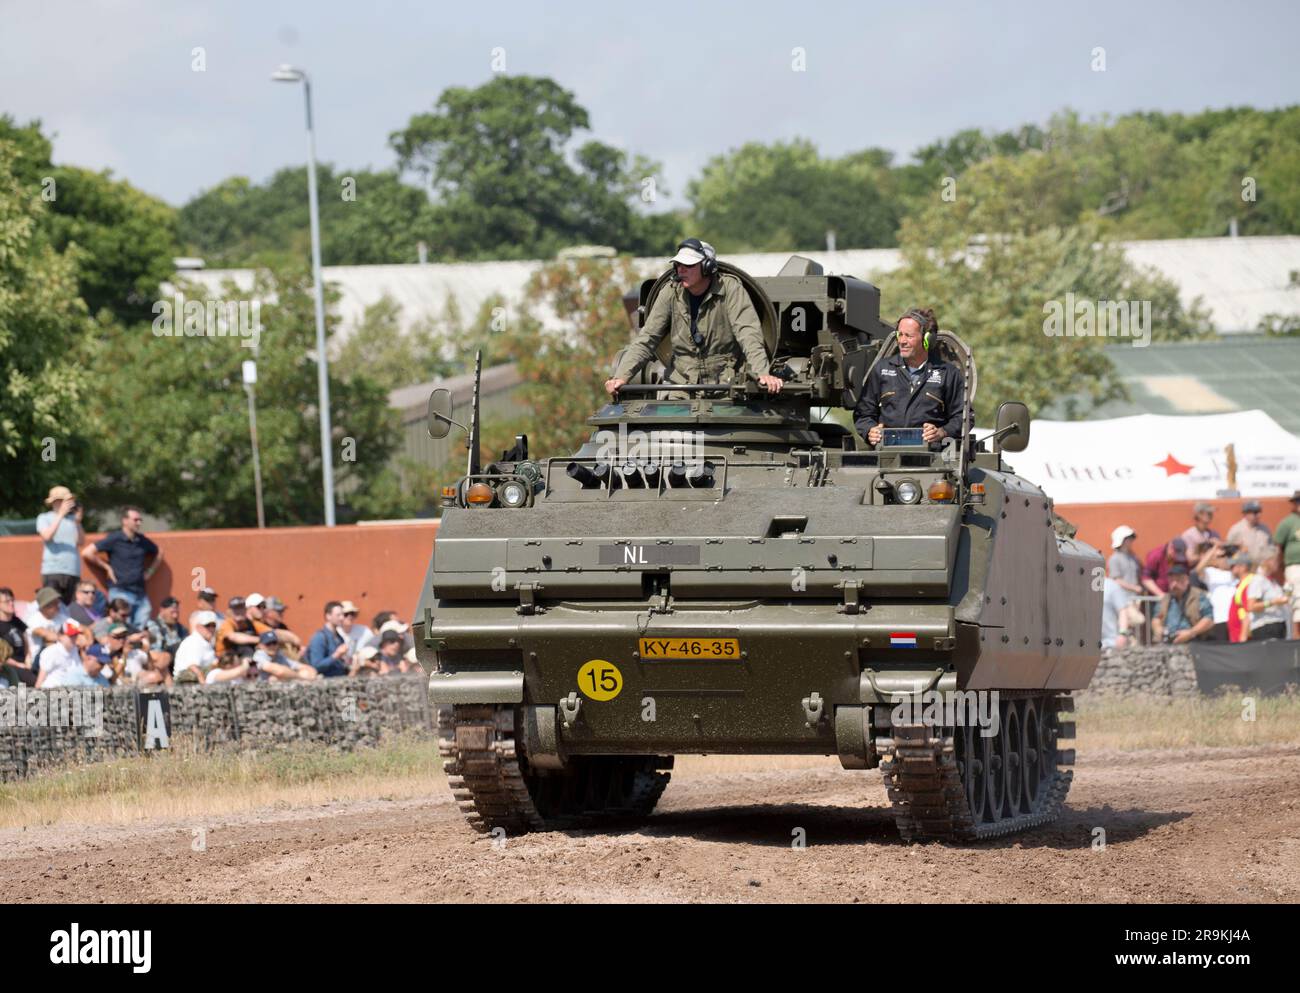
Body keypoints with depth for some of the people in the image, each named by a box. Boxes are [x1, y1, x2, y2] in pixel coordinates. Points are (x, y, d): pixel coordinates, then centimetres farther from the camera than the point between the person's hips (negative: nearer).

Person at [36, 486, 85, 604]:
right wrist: (61, 515, -15)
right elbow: (47, 536, -13)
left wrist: (78, 522, -7)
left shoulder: (72, 518, 13)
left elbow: (81, 542, 7)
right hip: (52, 571, -4)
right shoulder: (44, 518, 5)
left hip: (73, 571, 4)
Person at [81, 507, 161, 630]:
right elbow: (86, 553, -7)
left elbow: (159, 553, 32)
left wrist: (150, 571, 18)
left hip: (140, 593, 5)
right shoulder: (115, 539, -3)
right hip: (120, 591, -5)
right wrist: (107, 568, -3)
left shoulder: (142, 540, 12)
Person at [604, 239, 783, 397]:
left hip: (726, 384, -3)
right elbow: (646, 340, 2)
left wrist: (762, 373, -33)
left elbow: (748, 334, -16)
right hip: (682, 383, 3)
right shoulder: (671, 294, 3)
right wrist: (621, 376, -12)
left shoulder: (730, 289, -6)